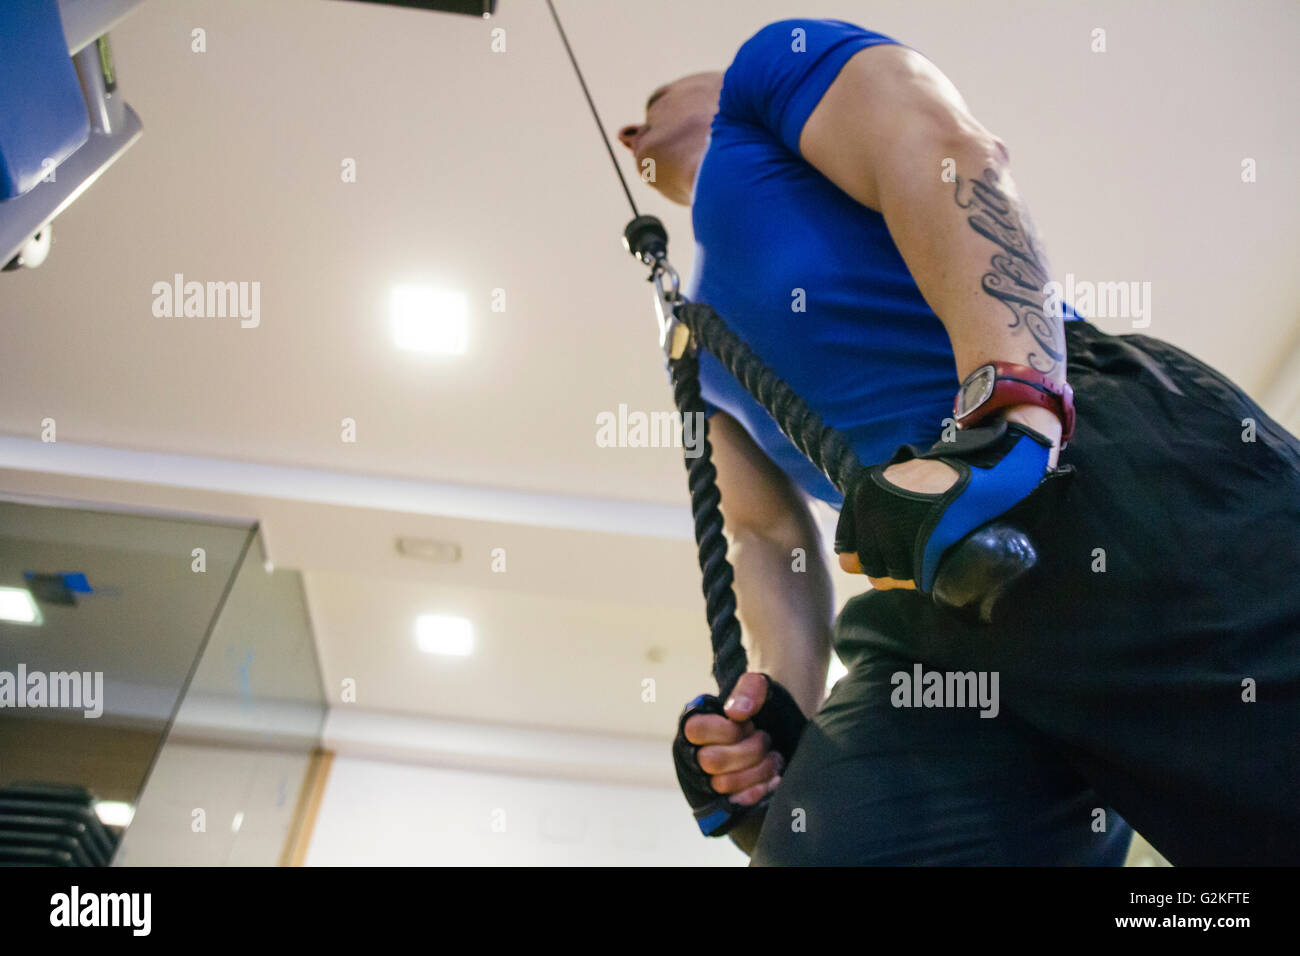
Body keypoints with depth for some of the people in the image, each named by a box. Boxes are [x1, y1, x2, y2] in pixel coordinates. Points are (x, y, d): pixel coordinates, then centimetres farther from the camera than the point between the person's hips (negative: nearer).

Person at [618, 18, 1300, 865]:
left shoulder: (776, 63, 16)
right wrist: (784, 699, 6)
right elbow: (766, 532, 23)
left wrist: (1006, 411, -21)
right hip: (928, 594, 7)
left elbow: (951, 154, -5)